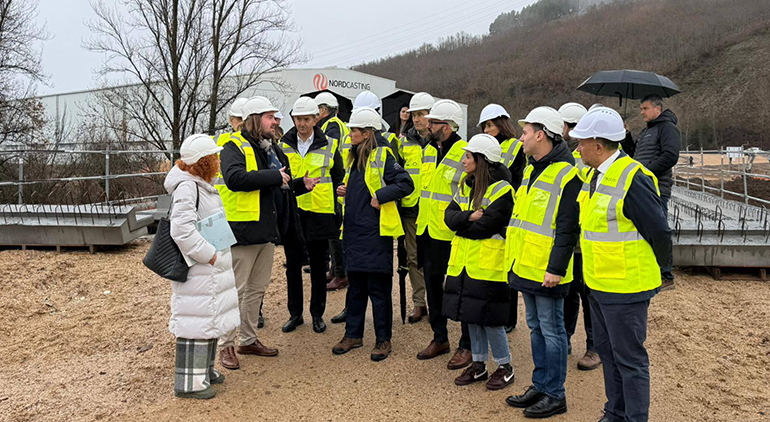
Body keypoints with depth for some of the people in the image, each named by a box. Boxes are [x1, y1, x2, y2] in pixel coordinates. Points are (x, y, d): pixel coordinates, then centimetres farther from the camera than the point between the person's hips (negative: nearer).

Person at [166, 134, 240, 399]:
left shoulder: (202, 185, 13)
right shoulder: (186, 188, -20)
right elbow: (182, 230, -28)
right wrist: (209, 255, -22)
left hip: (212, 268, 10)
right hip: (197, 271, -10)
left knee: (210, 317, 19)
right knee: (196, 321, -3)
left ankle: (203, 370, 34)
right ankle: (188, 383, 9)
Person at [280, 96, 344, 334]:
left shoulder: (329, 146, 2)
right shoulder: (283, 145, 5)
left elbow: (339, 178, 9)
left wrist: (338, 212, 0)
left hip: (319, 213, -1)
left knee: (318, 267, 8)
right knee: (293, 265, 9)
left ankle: (318, 314, 21)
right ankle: (295, 314, 22)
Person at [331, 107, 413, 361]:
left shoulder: (382, 156, -10)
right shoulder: (355, 157, 16)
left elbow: (406, 184, -16)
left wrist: (380, 196, -19)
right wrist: (345, 191, 10)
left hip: (376, 231, -8)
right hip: (354, 230, 8)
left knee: (378, 287, 0)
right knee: (356, 285, 14)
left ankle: (383, 340, 12)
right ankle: (353, 334, 25)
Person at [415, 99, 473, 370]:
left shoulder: (464, 153, -13)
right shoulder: (428, 150, 11)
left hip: (453, 235, -8)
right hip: (428, 232, 8)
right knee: (432, 286, 16)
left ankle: (466, 345, 16)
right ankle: (439, 338, 31)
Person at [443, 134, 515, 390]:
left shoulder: (501, 189, -13)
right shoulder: (466, 185, 12)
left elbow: (486, 226, -21)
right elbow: (450, 215, 3)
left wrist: (461, 225, -7)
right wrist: (470, 217, -16)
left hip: (489, 263, -7)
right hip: (464, 261, 8)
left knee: (489, 317, -1)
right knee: (471, 315, 13)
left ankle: (505, 367, 17)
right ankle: (478, 365, 27)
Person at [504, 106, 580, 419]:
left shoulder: (566, 175, -15)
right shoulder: (531, 170, 14)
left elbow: (567, 228, -18)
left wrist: (556, 268, -21)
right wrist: (514, 259, 20)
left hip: (546, 271, -9)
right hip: (526, 265, 9)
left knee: (551, 330, 2)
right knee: (536, 327, 17)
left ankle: (555, 395, 14)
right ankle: (540, 385, 29)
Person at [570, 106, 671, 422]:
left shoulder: (633, 180, -21)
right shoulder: (596, 174, 9)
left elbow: (660, 232, -16)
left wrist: (651, 270, -2)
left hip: (625, 289, -10)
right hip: (599, 285, 10)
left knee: (629, 358, 3)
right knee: (607, 350, 20)